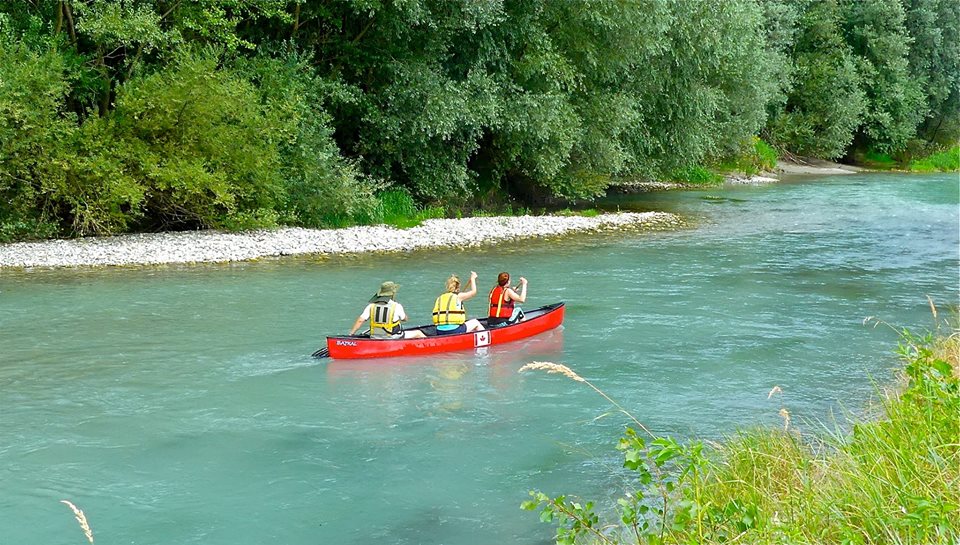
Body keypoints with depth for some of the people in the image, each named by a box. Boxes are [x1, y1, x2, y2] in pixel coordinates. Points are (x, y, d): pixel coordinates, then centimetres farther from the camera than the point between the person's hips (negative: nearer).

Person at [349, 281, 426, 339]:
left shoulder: (371, 306, -3)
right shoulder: (397, 306, -11)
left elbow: (360, 320, -9)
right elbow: (405, 319, 8)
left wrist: (351, 334, -2)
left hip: (375, 338, 5)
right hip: (393, 339, -5)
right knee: (418, 333, 14)